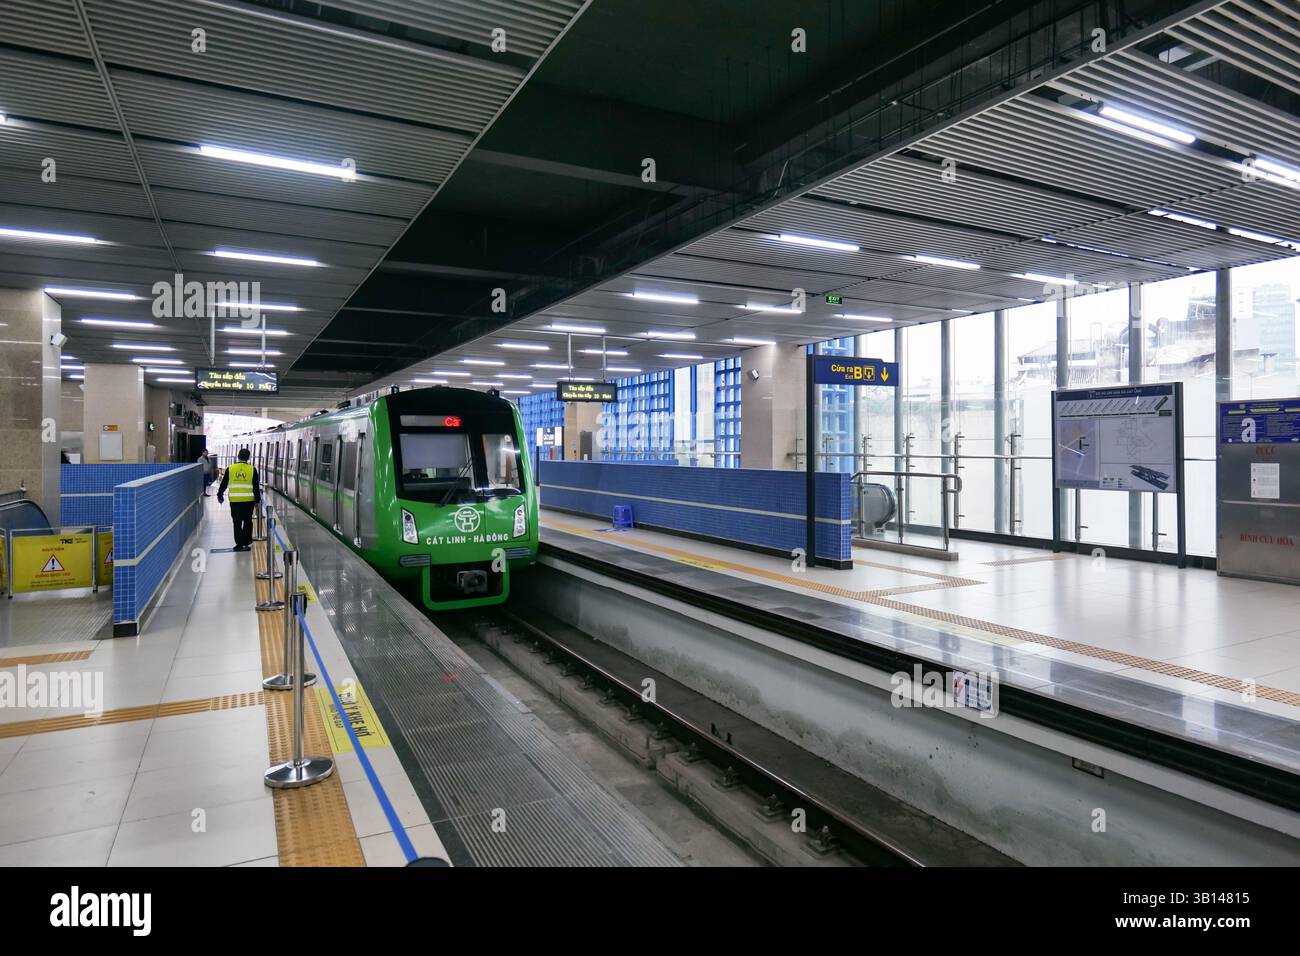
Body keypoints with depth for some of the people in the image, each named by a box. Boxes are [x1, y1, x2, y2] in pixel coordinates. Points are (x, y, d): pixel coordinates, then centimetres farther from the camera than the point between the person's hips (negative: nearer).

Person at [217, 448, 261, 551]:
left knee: (237, 522, 6)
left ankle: (239, 544, 6)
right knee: (247, 521, 11)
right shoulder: (252, 469, -2)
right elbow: (256, 486, 0)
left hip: (234, 500, 0)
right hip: (248, 500, 0)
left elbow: (224, 484, 8)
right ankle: (246, 543, 14)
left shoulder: (230, 469, 1)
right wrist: (257, 500, 6)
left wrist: (220, 495, 22)